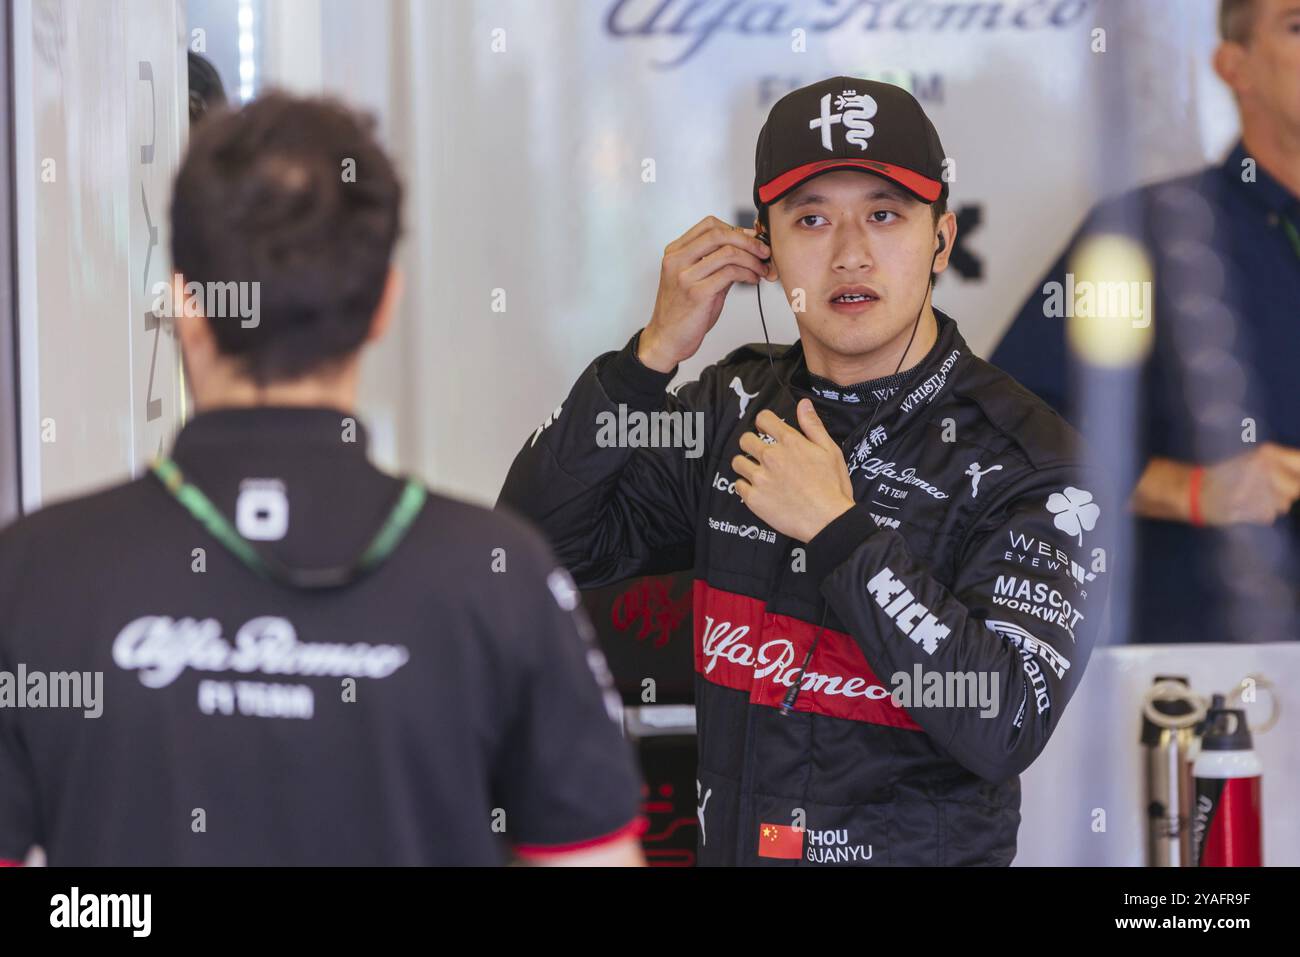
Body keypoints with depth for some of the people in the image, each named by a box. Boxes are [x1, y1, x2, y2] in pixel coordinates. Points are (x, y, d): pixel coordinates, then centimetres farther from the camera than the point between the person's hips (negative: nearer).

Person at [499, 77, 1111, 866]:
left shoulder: (1026, 462, -15)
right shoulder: (739, 407, 1)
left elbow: (1004, 729, -26)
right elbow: (538, 545, -4)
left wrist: (837, 533, -25)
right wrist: (655, 353, -13)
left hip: (925, 849, -5)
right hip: (728, 845, 5)